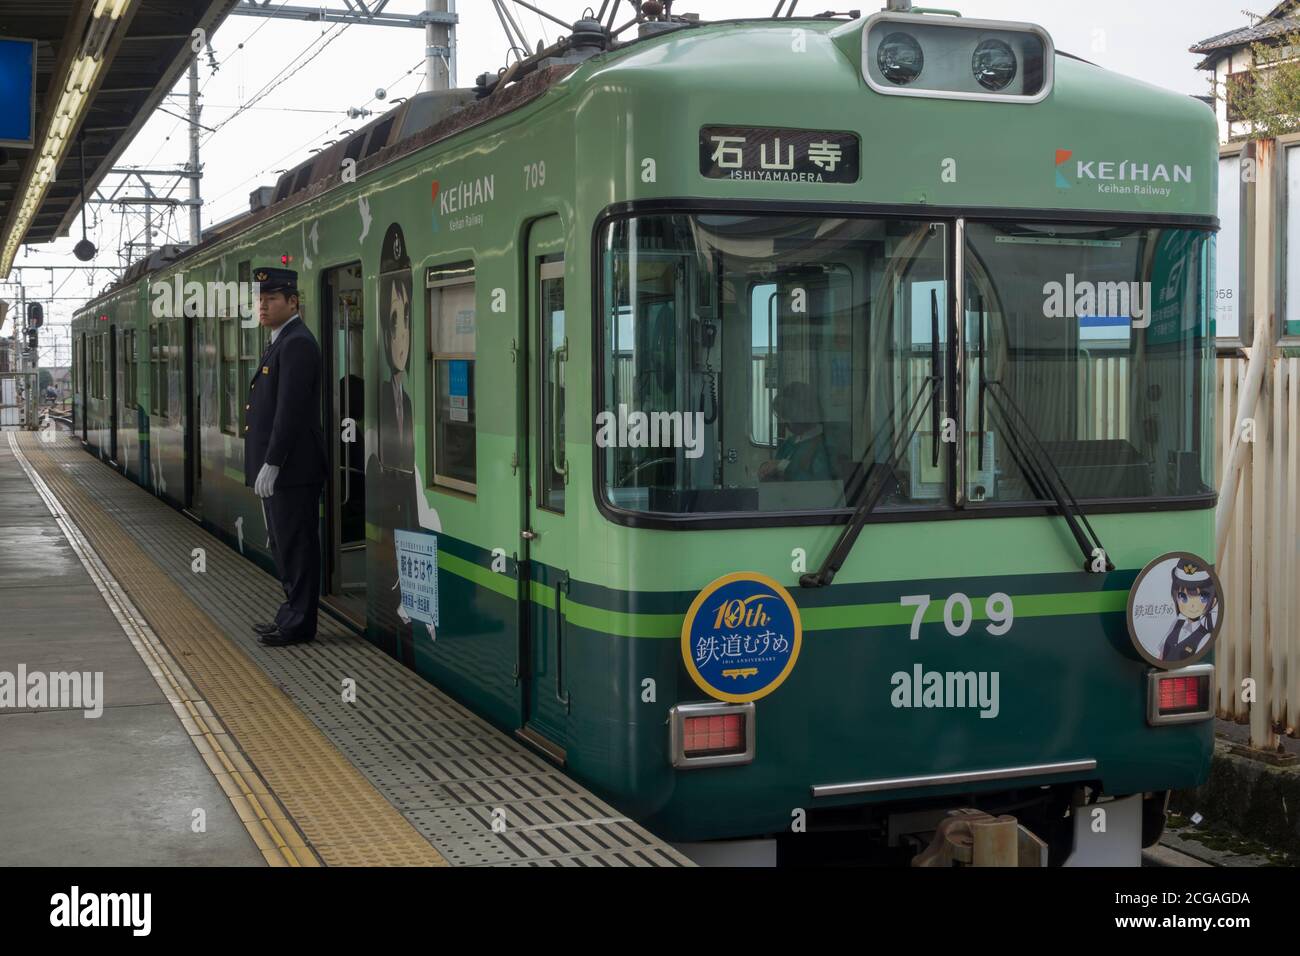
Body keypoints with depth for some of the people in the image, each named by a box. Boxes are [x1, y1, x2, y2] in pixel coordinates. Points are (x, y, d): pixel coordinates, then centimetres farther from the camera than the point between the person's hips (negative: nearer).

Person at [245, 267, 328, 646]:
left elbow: (290, 410, -21)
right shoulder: (281, 342, 18)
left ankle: (299, 625, 2)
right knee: (284, 545, 15)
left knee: (296, 547, -4)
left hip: (291, 469, -11)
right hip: (278, 469, 11)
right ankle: (292, 615, 24)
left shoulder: (297, 344, -15)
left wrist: (270, 465, -21)